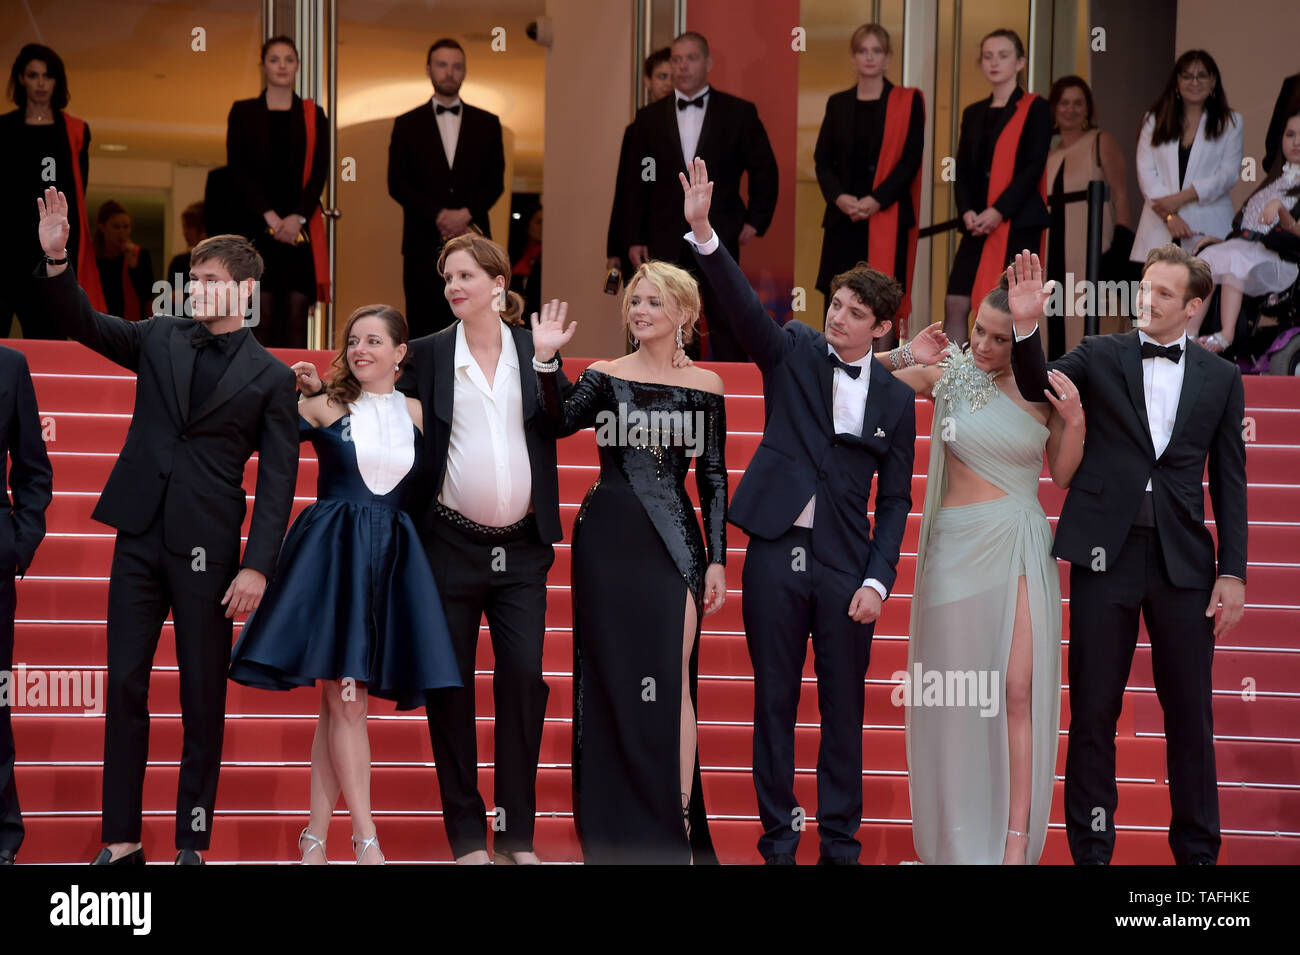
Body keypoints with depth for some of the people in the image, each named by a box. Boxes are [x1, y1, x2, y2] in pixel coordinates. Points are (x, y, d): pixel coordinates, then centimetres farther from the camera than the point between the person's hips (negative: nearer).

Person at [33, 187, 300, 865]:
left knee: (202, 696, 3)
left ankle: (192, 841, 12)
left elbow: (278, 480, -2)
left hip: (207, 547, -3)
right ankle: (121, 840, 9)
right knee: (124, 686, 3)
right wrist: (55, 260, -12)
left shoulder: (271, 377, 1)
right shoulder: (160, 339, 10)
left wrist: (257, 566, -10)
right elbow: (81, 322, 6)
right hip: (139, 535, 3)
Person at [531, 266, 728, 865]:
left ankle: (677, 828, 0)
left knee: (671, 680, -5)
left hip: (675, 543, 0)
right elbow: (559, 424, -14)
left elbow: (712, 477, 7)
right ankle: (616, 833, 13)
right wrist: (544, 359, -25)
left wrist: (717, 560, 2)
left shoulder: (704, 386, 6)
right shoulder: (604, 376, 4)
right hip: (607, 540, 0)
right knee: (611, 679, 3)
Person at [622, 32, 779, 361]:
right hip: (666, 241, 2)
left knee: (726, 321, 0)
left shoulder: (739, 112, 2)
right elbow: (635, 182, 8)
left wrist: (756, 220, 1)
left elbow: (764, 169, 8)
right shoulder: (649, 118, 7)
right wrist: (634, 238, 4)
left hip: (718, 237, -2)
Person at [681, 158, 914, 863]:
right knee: (774, 701, 5)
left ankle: (841, 841, 17)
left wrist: (877, 580, -4)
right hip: (776, 554, 0)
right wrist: (703, 234, -29)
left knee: (843, 707, 6)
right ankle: (778, 840, 15)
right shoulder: (794, 352, 4)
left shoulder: (895, 399, 6)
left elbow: (894, 499, 6)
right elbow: (742, 303, -13)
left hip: (847, 567, 1)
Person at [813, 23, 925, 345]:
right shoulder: (838, 103, 12)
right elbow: (823, 159, 9)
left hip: (888, 216, -3)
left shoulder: (907, 102, 2)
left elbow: (911, 159, -4)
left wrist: (876, 200, -15)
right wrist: (838, 197, -9)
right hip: (843, 218, 3)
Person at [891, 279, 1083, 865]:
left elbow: (1064, 476, 9)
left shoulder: (1045, 389, 3)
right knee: (954, 688, 5)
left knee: (1019, 692, -6)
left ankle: (1017, 838, -2)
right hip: (957, 546, 1)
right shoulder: (947, 376, 1)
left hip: (1019, 548, 0)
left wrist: (1074, 421, -7)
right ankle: (958, 835, 18)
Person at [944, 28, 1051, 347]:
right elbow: (962, 170, 13)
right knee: (955, 305, -3)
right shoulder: (973, 114, 18)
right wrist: (967, 211, -6)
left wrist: (998, 212, -17)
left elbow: (1033, 167, -8)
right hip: (977, 226, 5)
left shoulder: (1034, 108, 1)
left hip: (1017, 223, -5)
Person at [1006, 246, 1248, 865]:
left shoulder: (1221, 378, 8)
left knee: (1190, 713, 6)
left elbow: (1230, 482, 7)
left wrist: (1233, 573, 1)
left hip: (1182, 559, 1)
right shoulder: (1100, 356, 6)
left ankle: (1196, 848, 18)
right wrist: (1027, 327, -27)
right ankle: (1091, 848, 14)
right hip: (1106, 552, -1)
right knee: (1094, 710, 4)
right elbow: (1037, 387, -11)